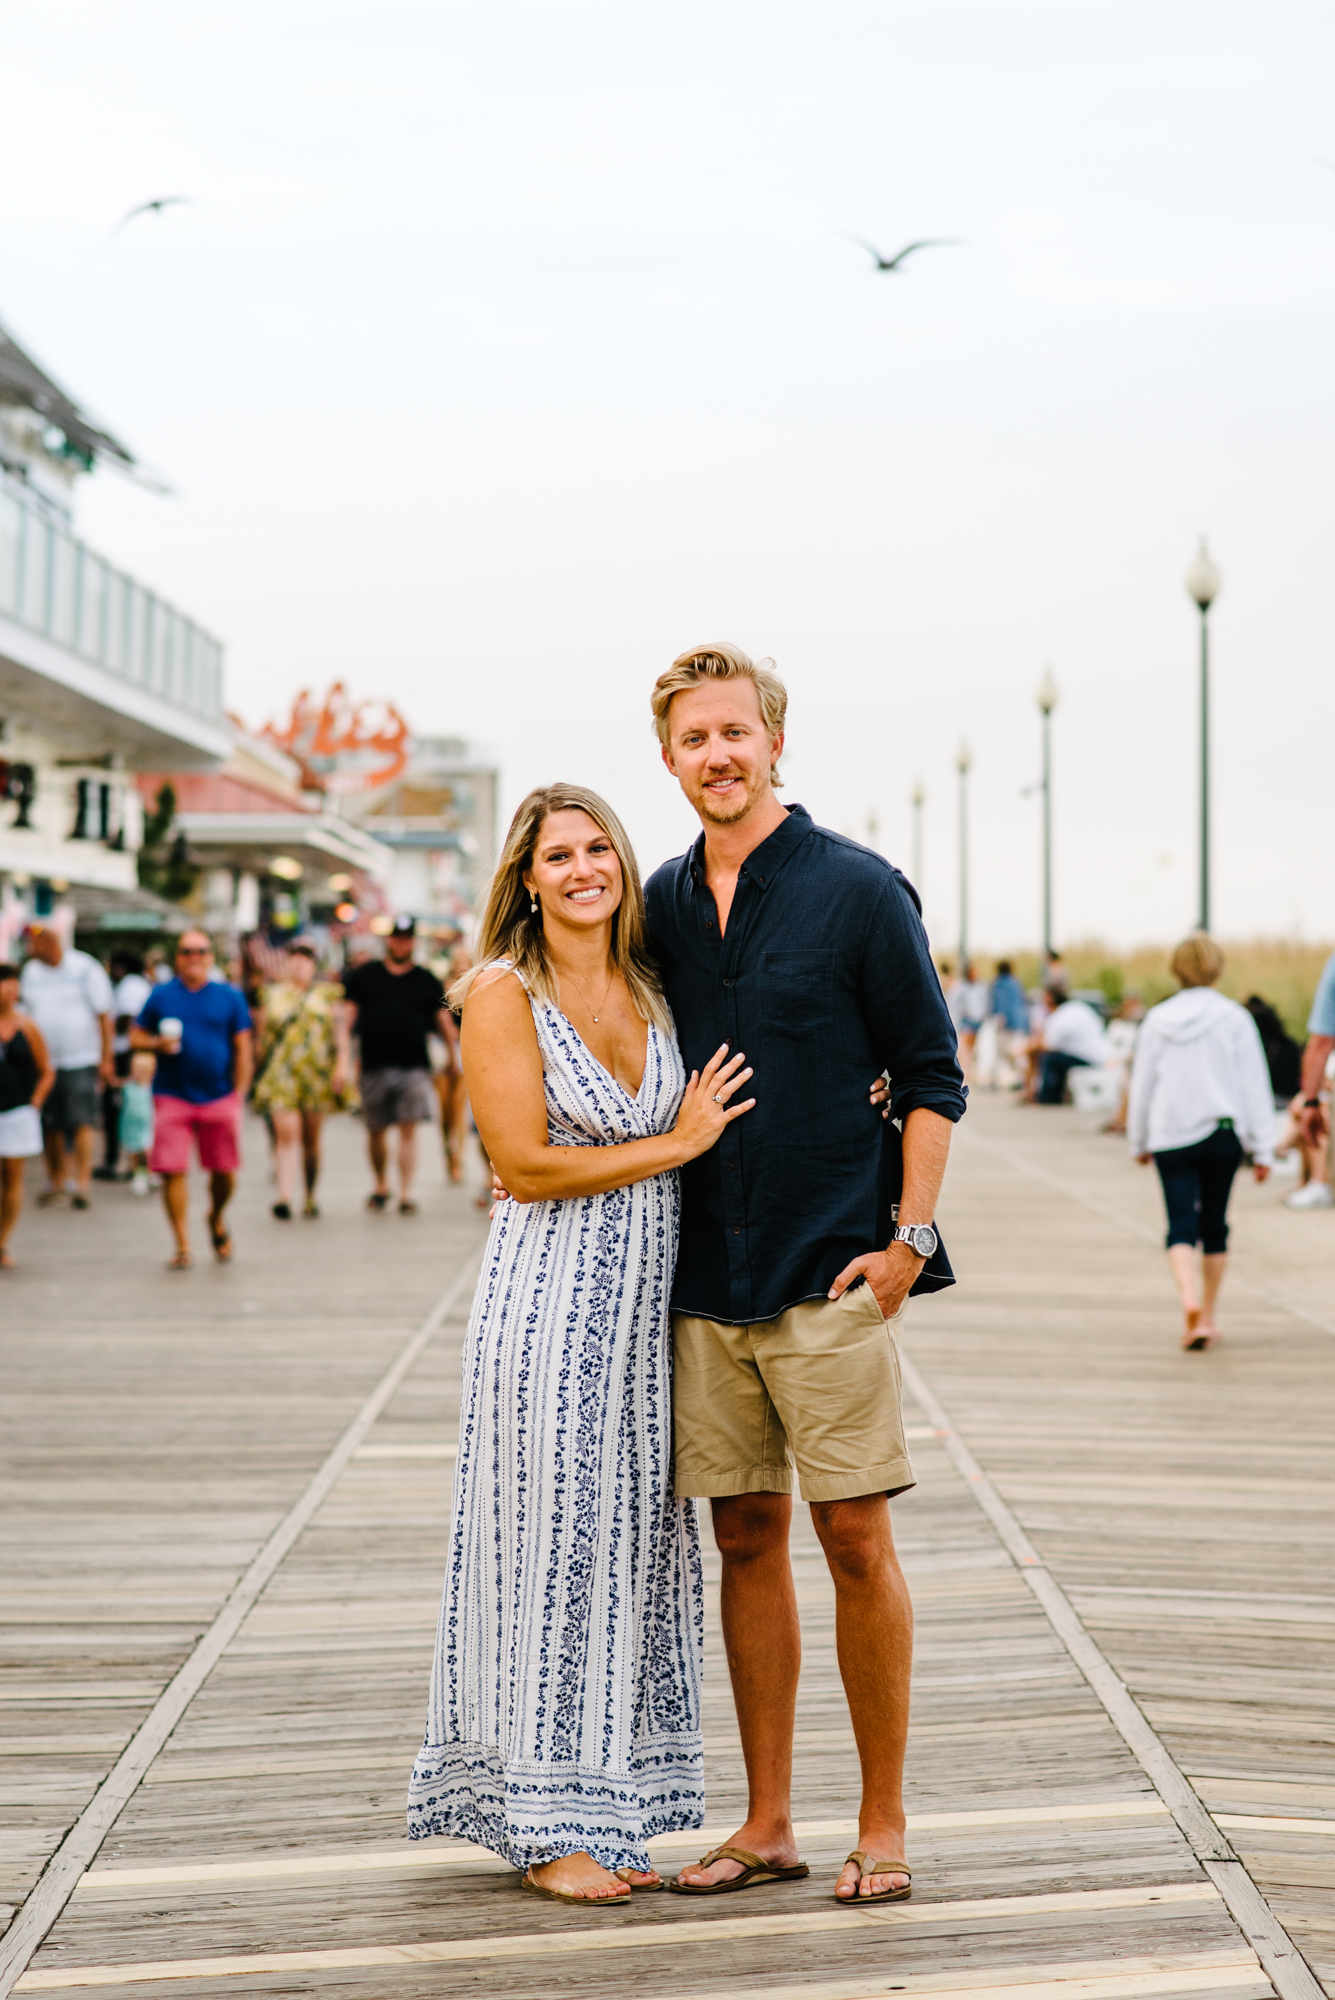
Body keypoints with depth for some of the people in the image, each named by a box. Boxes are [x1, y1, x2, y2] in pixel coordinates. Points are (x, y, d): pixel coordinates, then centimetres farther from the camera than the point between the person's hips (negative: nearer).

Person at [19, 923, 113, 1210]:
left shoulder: (85, 969, -4)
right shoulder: (30, 972, 8)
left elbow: (103, 1016, -2)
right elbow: (28, 1014, 17)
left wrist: (106, 1059, -4)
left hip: (81, 1060, -4)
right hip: (44, 1062, 4)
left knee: (81, 1121, -12)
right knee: (49, 1125, 5)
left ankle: (81, 1181, -11)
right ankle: (57, 1178, 20)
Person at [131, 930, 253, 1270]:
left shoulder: (229, 997, 6)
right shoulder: (161, 996, 6)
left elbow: (243, 1049, 6)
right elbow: (136, 1037, 9)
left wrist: (239, 1095, -1)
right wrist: (157, 1043, -13)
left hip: (219, 1098, 1)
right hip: (172, 1098, 0)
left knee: (224, 1172, 4)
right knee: (173, 1171, -8)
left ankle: (217, 1219, 35)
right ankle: (182, 1246, 1)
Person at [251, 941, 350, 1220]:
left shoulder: (327, 993, 10)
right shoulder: (272, 994, 11)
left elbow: (339, 1031, 6)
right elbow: (262, 1036, 16)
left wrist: (342, 1064, -6)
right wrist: (258, 1070, 15)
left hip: (316, 1072, 1)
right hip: (281, 1074, -1)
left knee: (311, 1138, 8)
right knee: (286, 1133, -15)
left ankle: (310, 1197, 20)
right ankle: (285, 1196, -23)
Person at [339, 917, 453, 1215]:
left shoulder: (427, 981, 9)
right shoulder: (364, 975, 8)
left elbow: (444, 1022, 12)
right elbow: (347, 1017, 5)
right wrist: (344, 1057, -5)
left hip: (414, 1067, -1)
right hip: (374, 1065, 1)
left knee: (409, 1131, -8)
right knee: (376, 1131, 10)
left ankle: (406, 1193, -7)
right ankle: (381, 1186, 28)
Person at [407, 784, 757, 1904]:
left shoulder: (652, 990, 11)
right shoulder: (504, 993, -8)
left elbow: (719, 1119, 20)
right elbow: (525, 1164, -14)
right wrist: (677, 1144, -10)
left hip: (647, 1305, 6)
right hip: (550, 1299, -6)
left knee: (631, 1545, 9)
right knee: (551, 1547, -1)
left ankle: (606, 1811, 19)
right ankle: (543, 1826, 8)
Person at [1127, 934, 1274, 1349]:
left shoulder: (1157, 1020, 3)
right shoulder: (1234, 1018, -2)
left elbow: (1141, 1085, 9)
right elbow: (1254, 1085, -3)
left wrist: (1138, 1141, 21)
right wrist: (1263, 1148, 1)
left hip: (1170, 1138, 0)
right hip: (1222, 1134, 0)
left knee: (1181, 1223, -3)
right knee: (1214, 1224, 12)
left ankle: (1189, 1296, -29)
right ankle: (1207, 1318, 17)